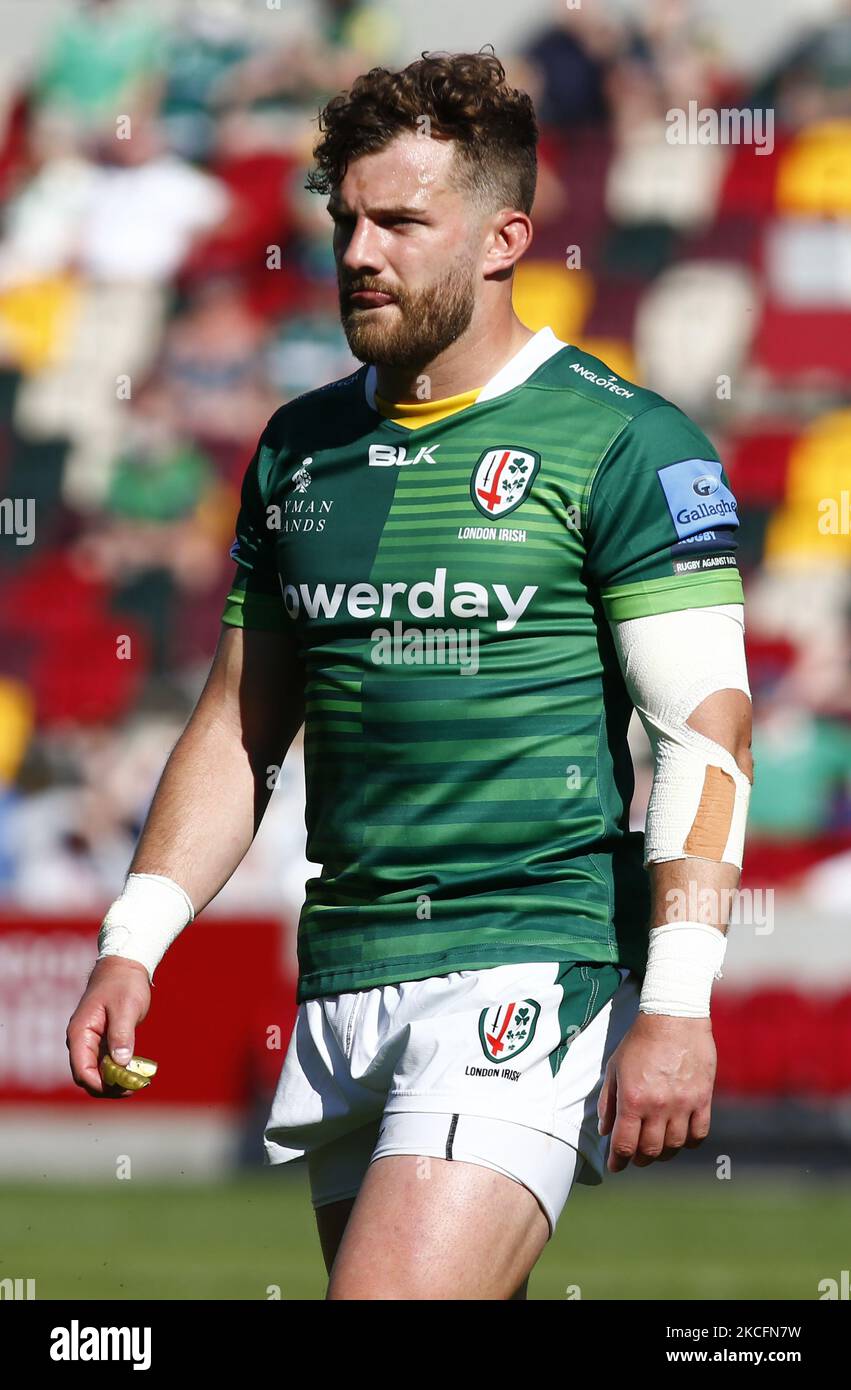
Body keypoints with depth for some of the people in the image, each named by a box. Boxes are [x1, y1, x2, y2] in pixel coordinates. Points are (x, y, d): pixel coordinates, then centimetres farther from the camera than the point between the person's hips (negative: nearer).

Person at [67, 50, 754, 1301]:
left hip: (533, 967, -7)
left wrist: (677, 1004, -17)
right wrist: (133, 944, 10)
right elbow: (241, 725, 21)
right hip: (343, 985, 7)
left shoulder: (627, 444, -5)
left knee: (392, 1294, -21)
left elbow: (706, 733, -9)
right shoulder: (301, 448, 14)